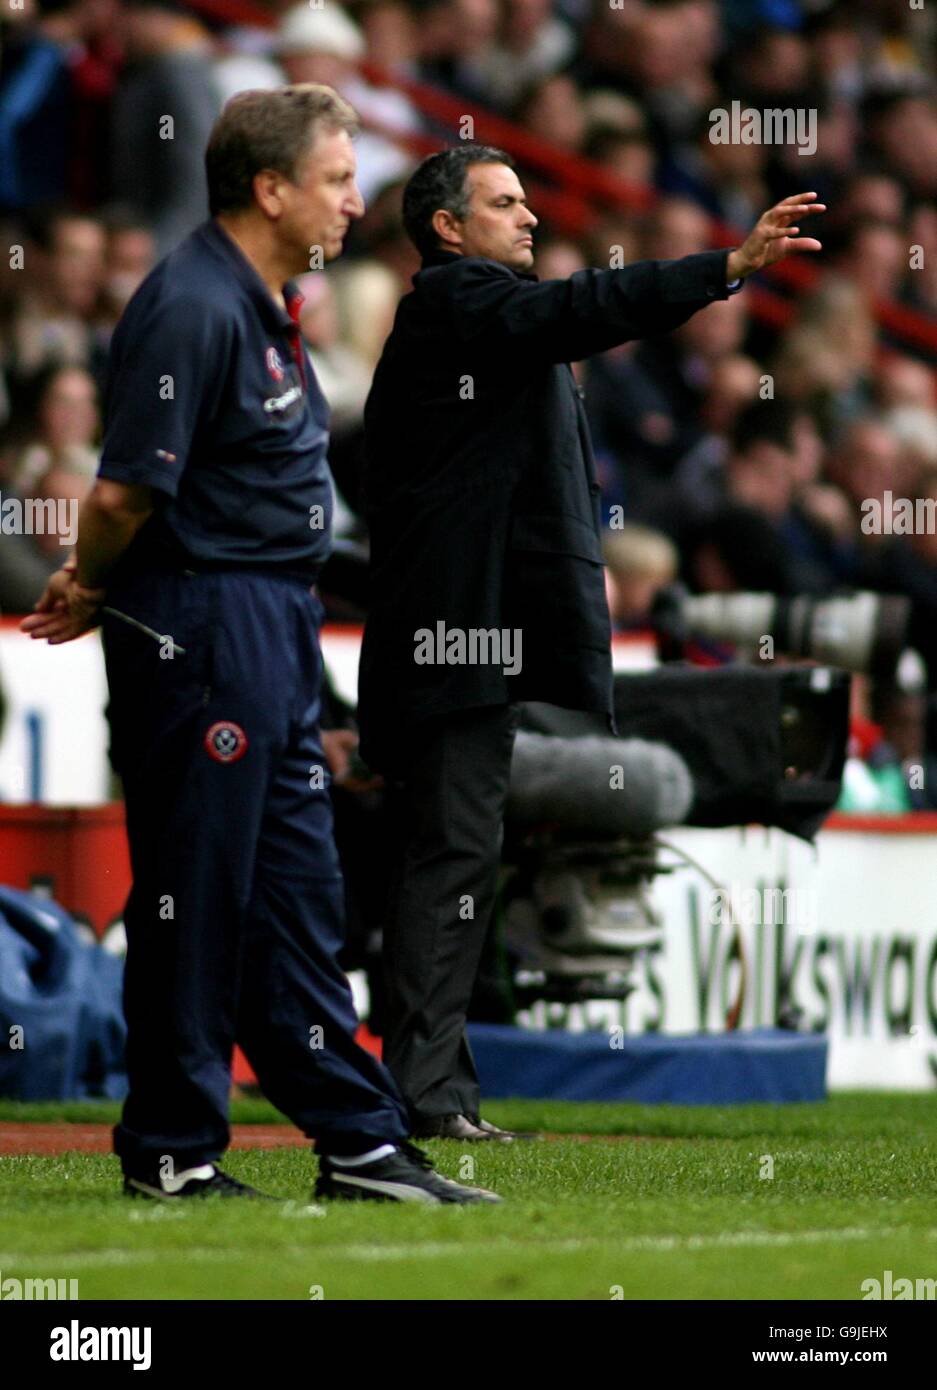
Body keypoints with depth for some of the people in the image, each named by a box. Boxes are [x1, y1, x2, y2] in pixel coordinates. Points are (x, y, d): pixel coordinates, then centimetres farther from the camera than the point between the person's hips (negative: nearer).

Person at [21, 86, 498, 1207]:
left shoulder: (264, 304, 15)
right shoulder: (192, 307, -19)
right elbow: (127, 489, -21)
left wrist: (97, 590, 11)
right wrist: (91, 588, -5)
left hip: (274, 626, 10)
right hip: (200, 624, -10)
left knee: (296, 890, 12)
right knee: (196, 894, -2)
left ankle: (359, 1142, 16)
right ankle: (169, 1153, 6)